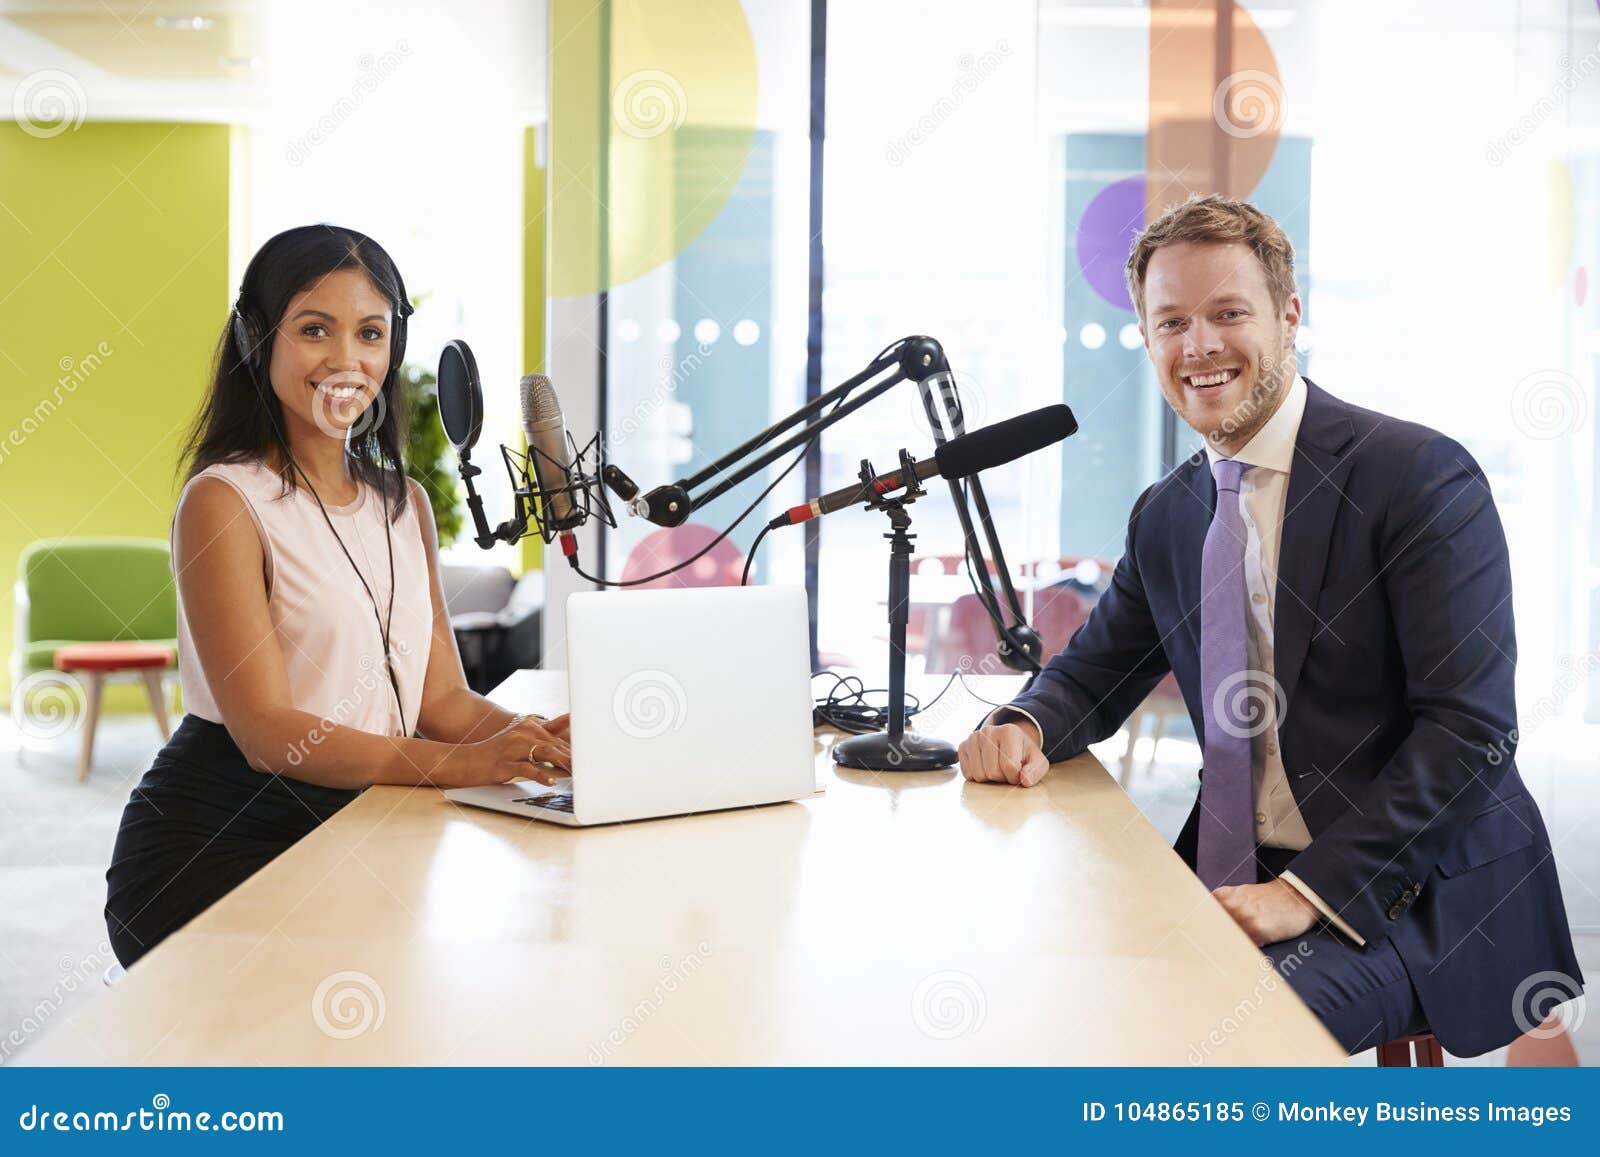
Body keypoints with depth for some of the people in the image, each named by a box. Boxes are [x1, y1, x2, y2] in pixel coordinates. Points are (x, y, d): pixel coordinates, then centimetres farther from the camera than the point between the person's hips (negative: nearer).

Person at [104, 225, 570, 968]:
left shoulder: (404, 503, 14)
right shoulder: (225, 502, -8)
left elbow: (441, 698, 8)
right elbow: (266, 731, -17)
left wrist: (538, 738, -14)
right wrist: (455, 764, -30)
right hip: (215, 847, -6)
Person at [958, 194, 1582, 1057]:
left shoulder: (1422, 476, -11)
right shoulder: (1165, 516, 10)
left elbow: (1470, 727, -17)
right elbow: (1093, 670, 20)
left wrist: (1309, 889, -25)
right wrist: (1024, 727, -6)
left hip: (1418, 900, -6)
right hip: (1237, 882, 6)